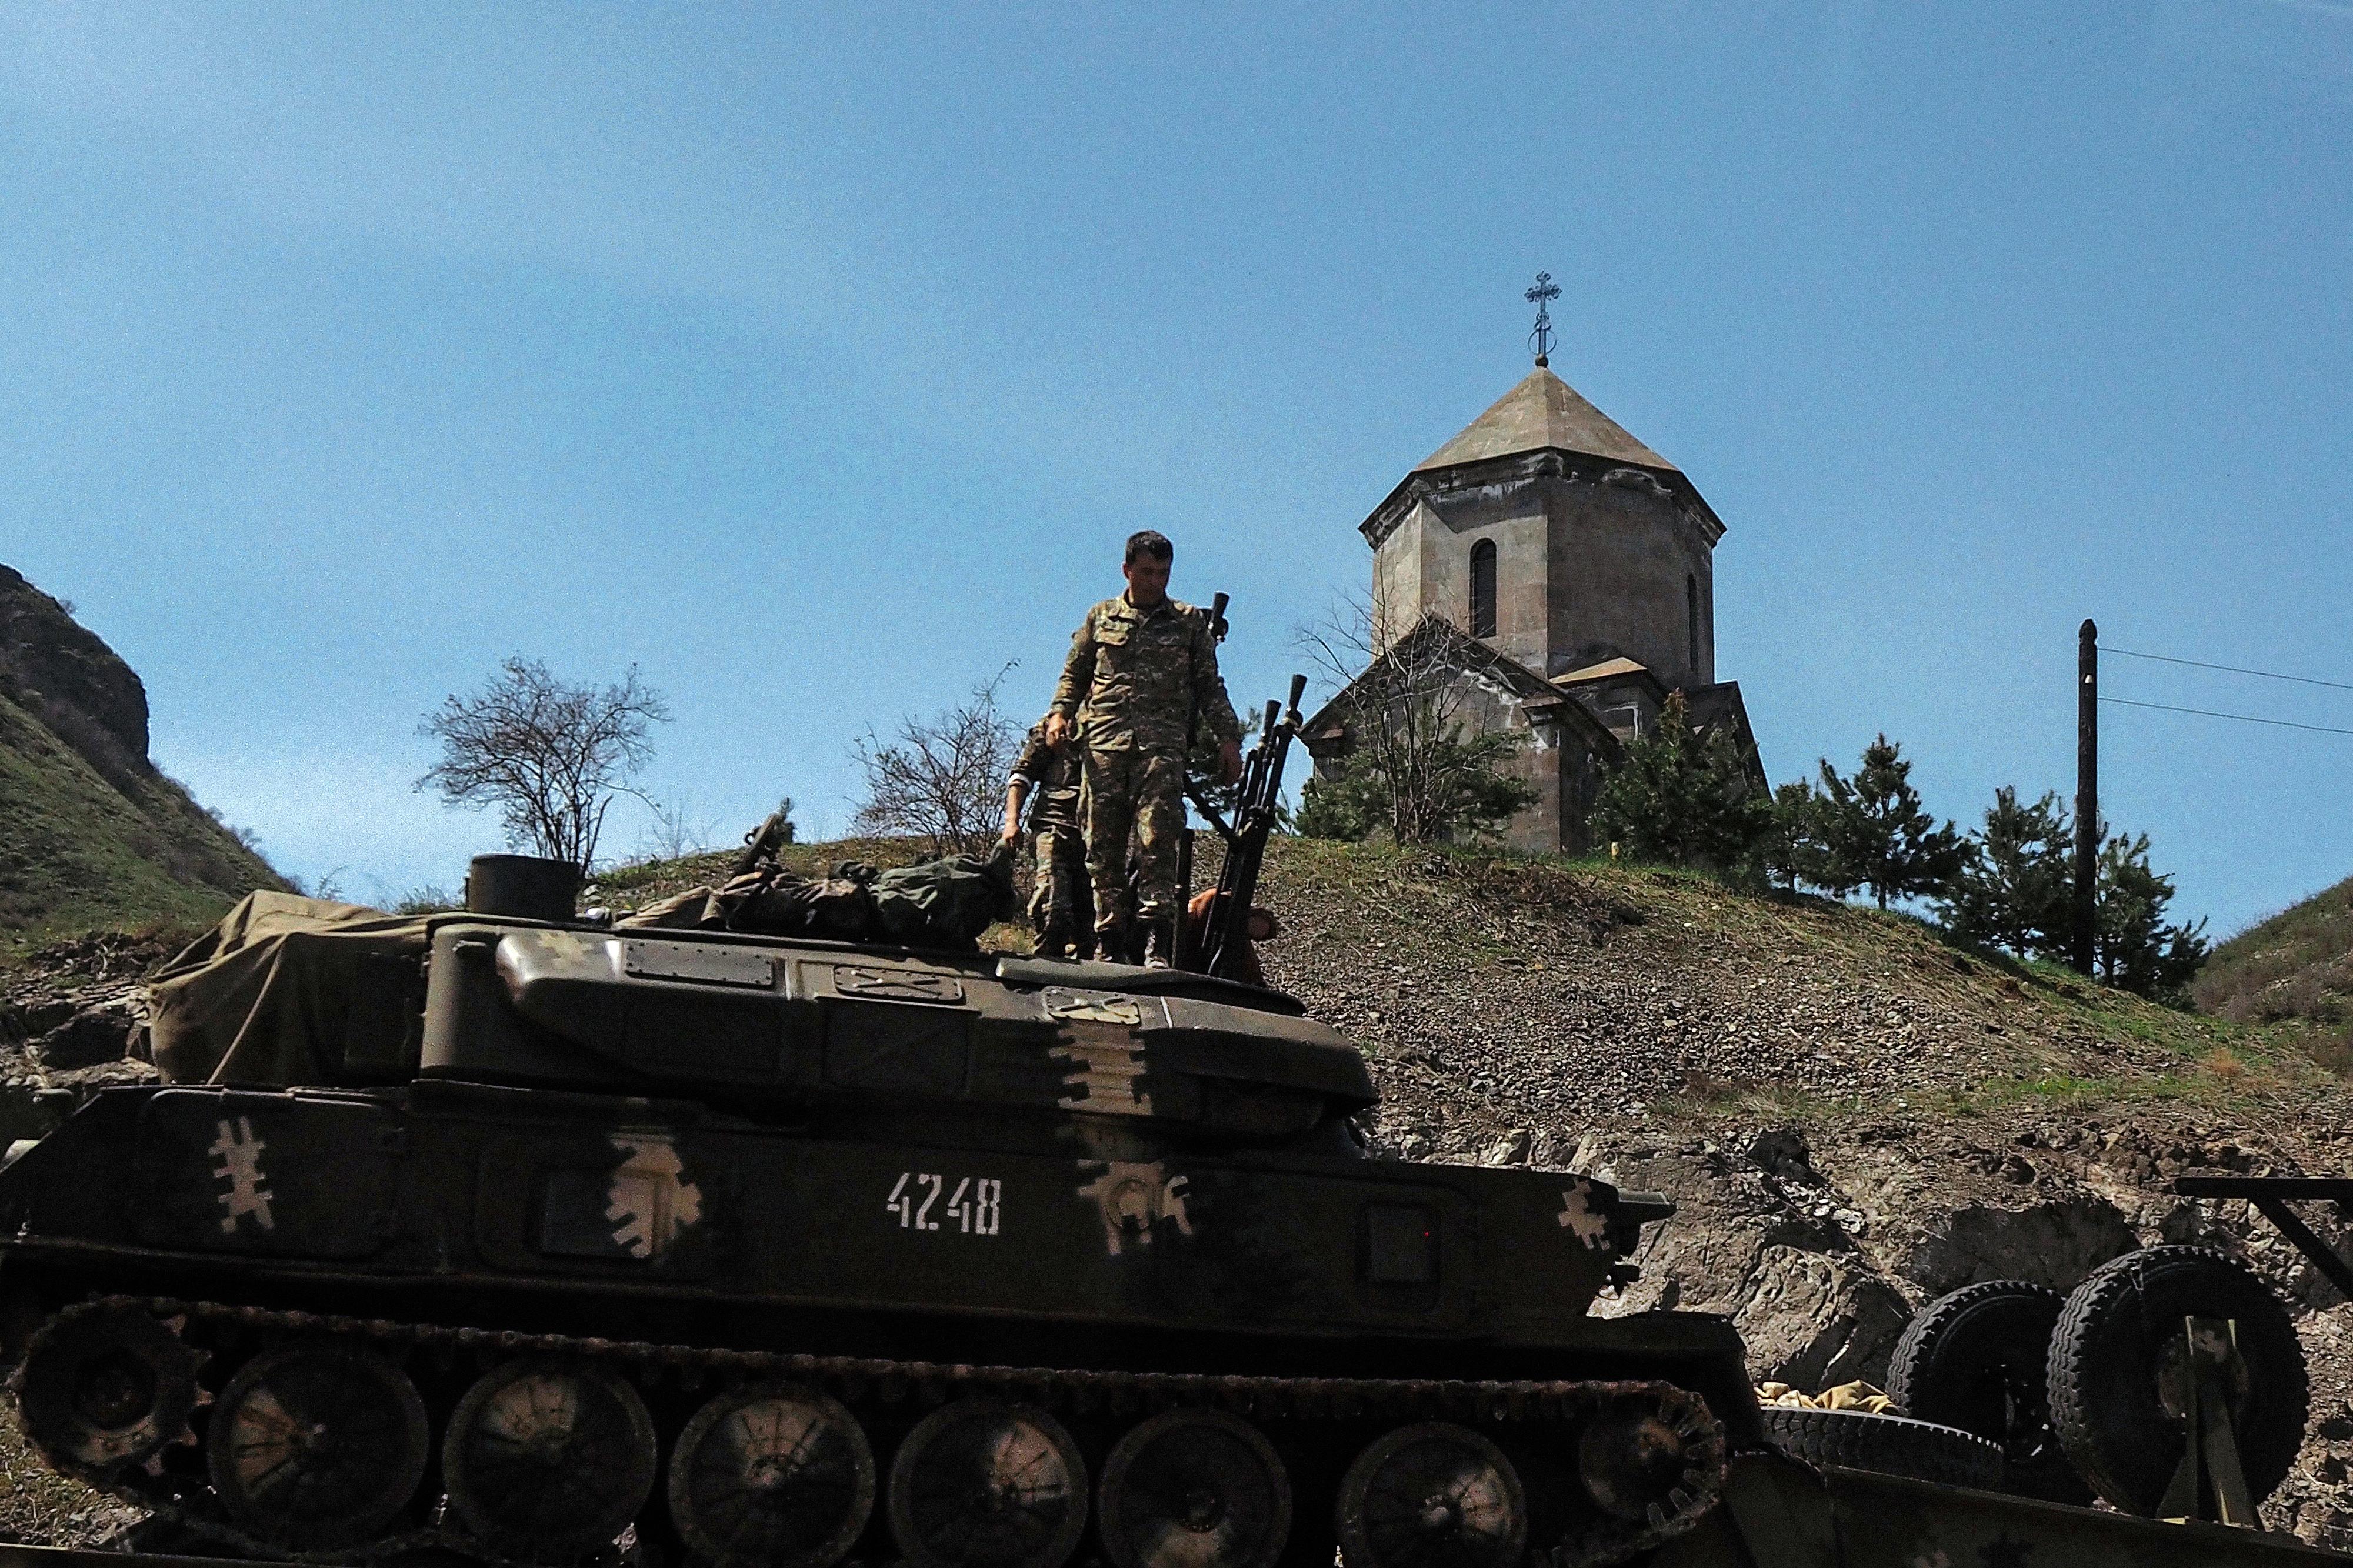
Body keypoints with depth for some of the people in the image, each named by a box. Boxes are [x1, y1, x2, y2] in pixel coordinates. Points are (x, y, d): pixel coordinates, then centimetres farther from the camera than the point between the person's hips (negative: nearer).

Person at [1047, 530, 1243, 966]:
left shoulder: (1191, 622, 16)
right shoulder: (1101, 618, 18)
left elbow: (1210, 686, 16)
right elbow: (1074, 674, 21)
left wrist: (1228, 737, 6)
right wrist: (1060, 712, 2)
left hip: (1162, 744, -2)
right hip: (1103, 741, 2)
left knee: (1158, 839, -16)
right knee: (1103, 845, -2)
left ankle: (1157, 939, -21)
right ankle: (1108, 937, 0)